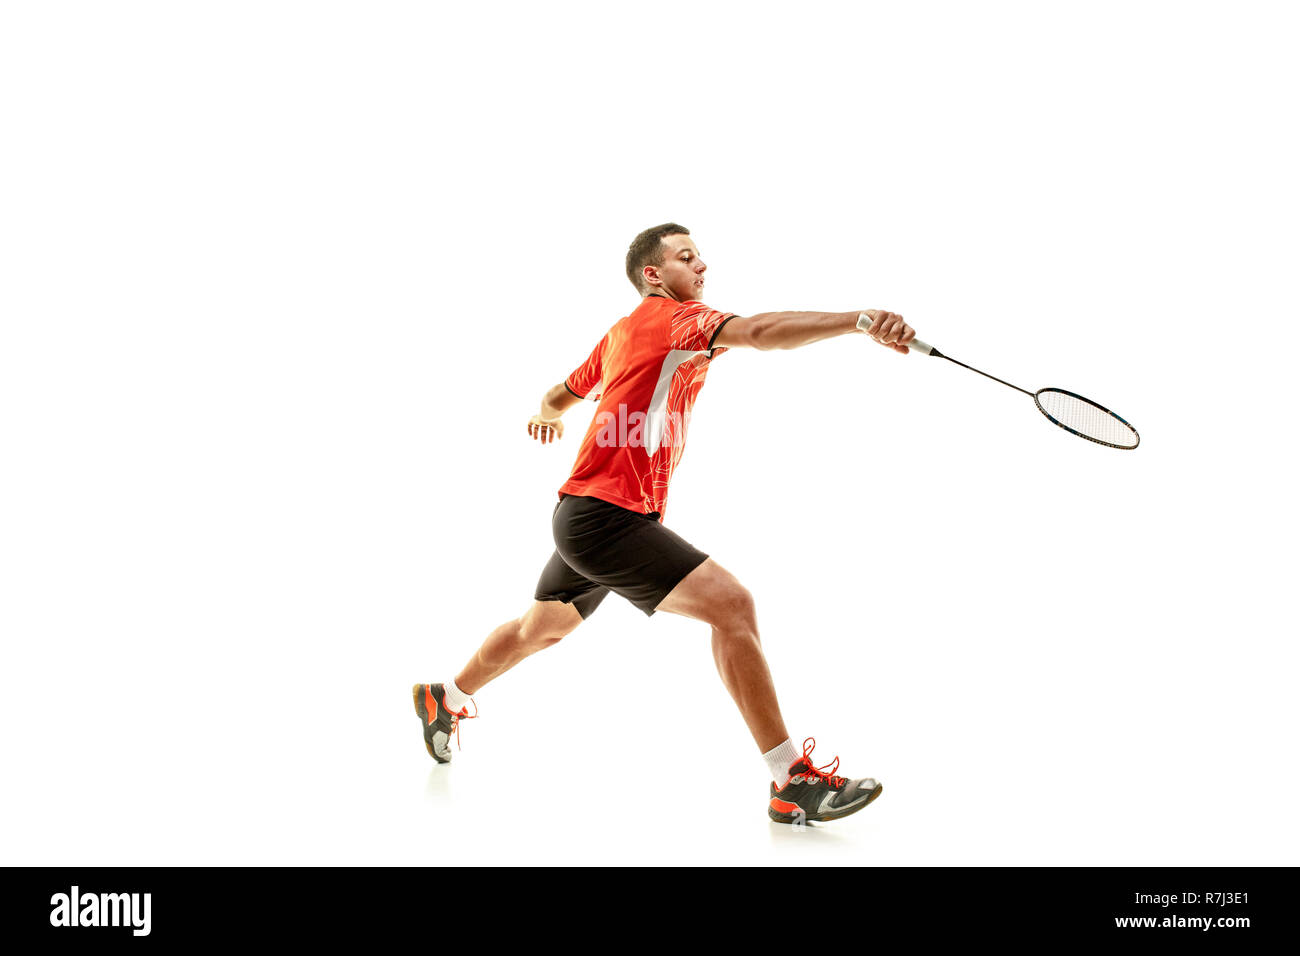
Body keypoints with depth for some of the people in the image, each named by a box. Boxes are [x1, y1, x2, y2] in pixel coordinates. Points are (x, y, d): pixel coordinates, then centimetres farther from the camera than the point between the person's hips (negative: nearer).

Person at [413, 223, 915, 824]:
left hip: (584, 512, 11)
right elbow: (757, 331, -30)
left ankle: (444, 699, 50)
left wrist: (547, 414, 55)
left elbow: (561, 396, 31)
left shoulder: (620, 333, 17)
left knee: (542, 627, 29)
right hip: (606, 516, -11)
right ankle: (790, 783, -21)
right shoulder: (670, 316, -10)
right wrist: (859, 320, -41)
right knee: (729, 603, -21)